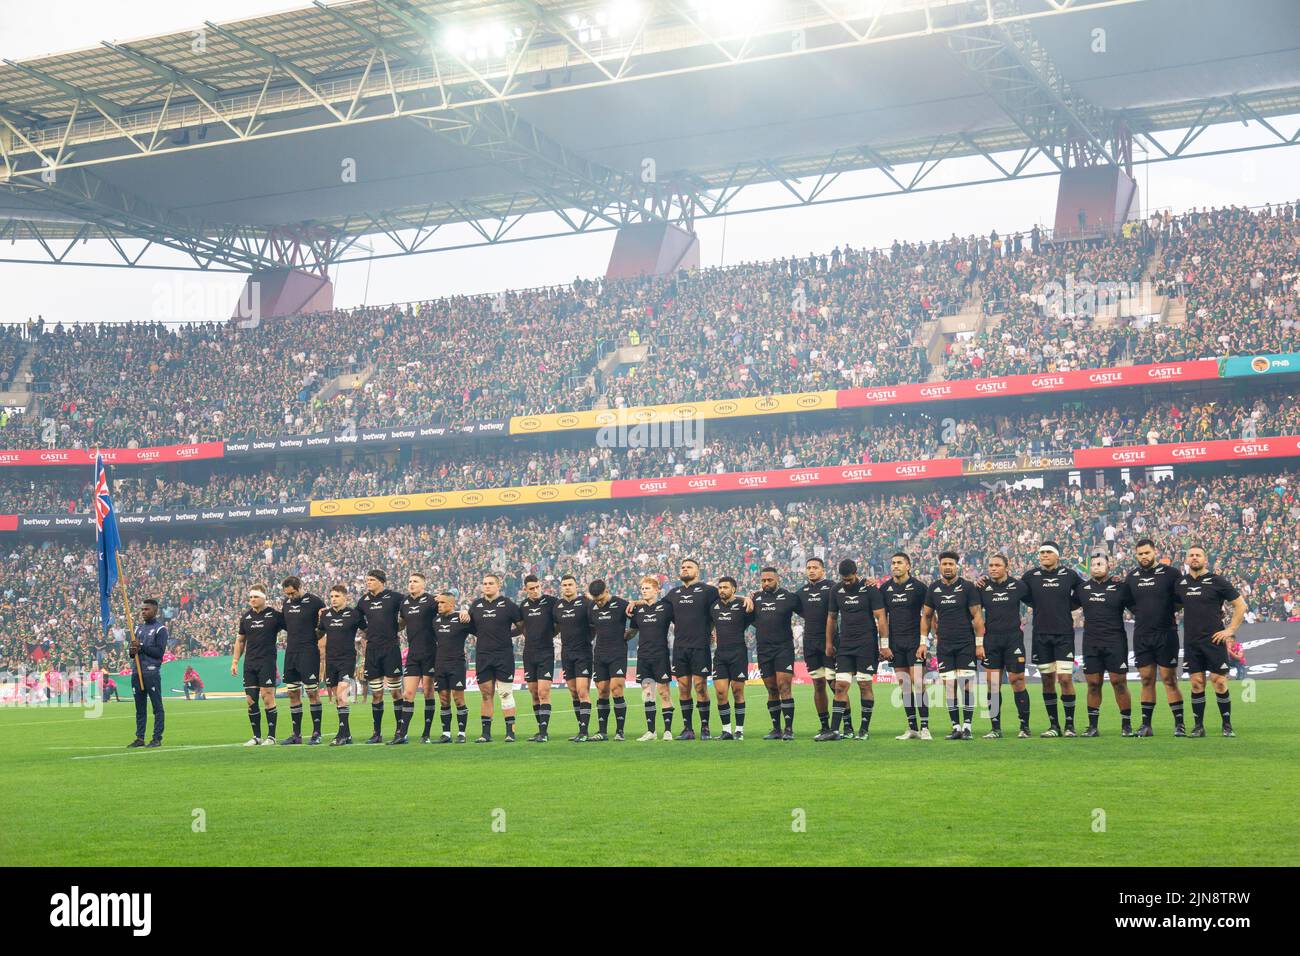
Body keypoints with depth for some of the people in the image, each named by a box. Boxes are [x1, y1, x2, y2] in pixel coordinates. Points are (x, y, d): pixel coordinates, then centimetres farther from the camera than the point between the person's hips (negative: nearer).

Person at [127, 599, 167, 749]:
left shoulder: (160, 629, -2)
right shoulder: (138, 628, 19)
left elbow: (160, 652, -10)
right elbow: (133, 652, 21)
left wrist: (141, 647, -13)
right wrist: (133, 651, -2)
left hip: (152, 672, -7)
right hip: (136, 672, 7)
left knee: (157, 706, -4)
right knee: (140, 707, 10)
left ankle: (157, 738, -2)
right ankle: (139, 738, 14)